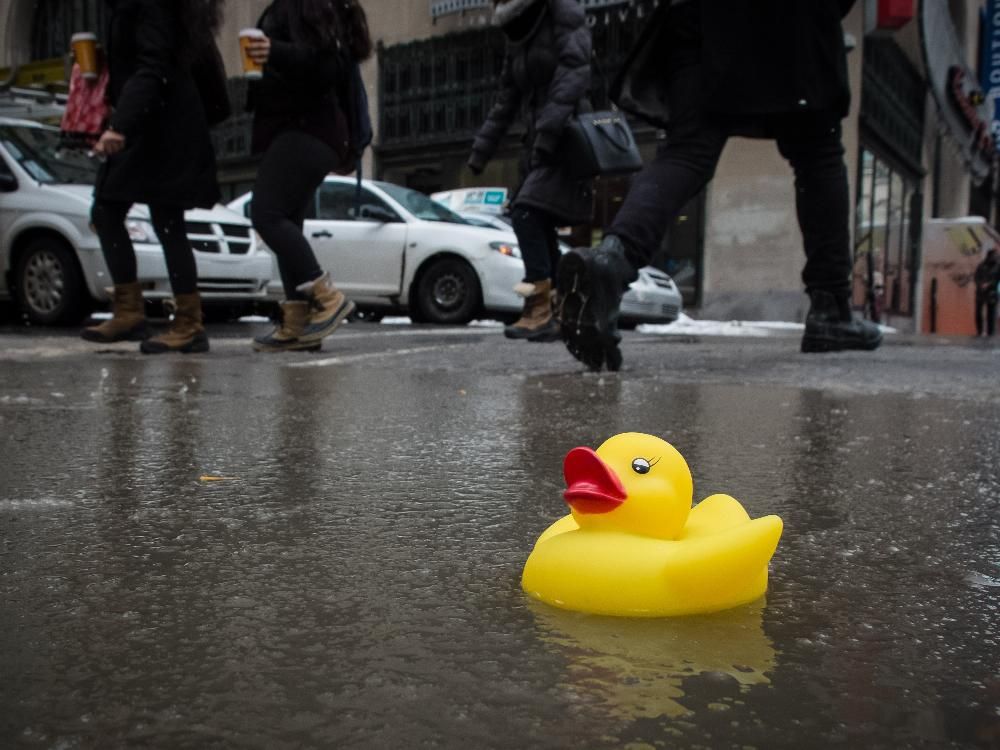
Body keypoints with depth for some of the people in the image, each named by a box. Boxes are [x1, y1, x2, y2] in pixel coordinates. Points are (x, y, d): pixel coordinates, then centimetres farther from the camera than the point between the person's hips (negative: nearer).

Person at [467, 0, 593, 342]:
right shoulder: (517, 38, 19)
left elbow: (574, 73, -19)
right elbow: (507, 101, 22)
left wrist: (548, 130, -29)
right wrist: (481, 149, 16)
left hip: (571, 136, -8)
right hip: (540, 142, 8)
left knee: (526, 211, -20)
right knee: (540, 226, 2)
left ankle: (540, 309, -17)